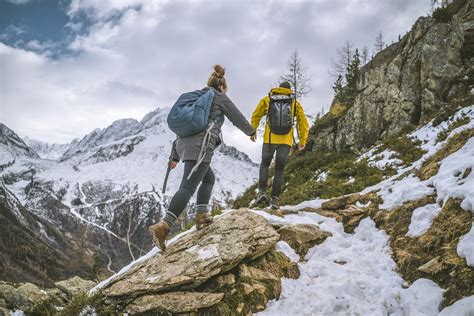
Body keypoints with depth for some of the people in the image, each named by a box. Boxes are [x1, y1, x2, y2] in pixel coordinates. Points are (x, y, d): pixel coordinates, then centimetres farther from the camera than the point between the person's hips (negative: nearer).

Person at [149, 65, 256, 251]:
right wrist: (251, 131, 36)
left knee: (209, 179, 24)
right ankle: (163, 227, -29)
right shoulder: (220, 97, 10)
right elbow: (238, 118, 15)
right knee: (188, 187, -16)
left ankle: (201, 216, 12)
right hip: (200, 146, -8)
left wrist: (175, 157, 30)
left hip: (184, 144, 8)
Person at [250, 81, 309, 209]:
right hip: (286, 141, 0)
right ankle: (274, 199, 3)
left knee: (265, 164, 19)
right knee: (279, 169, 11)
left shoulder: (267, 99, 11)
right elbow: (303, 122, 8)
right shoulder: (295, 102, 11)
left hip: (269, 139, 0)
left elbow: (255, 116, 15)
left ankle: (262, 191, 0)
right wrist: (302, 140, 15)